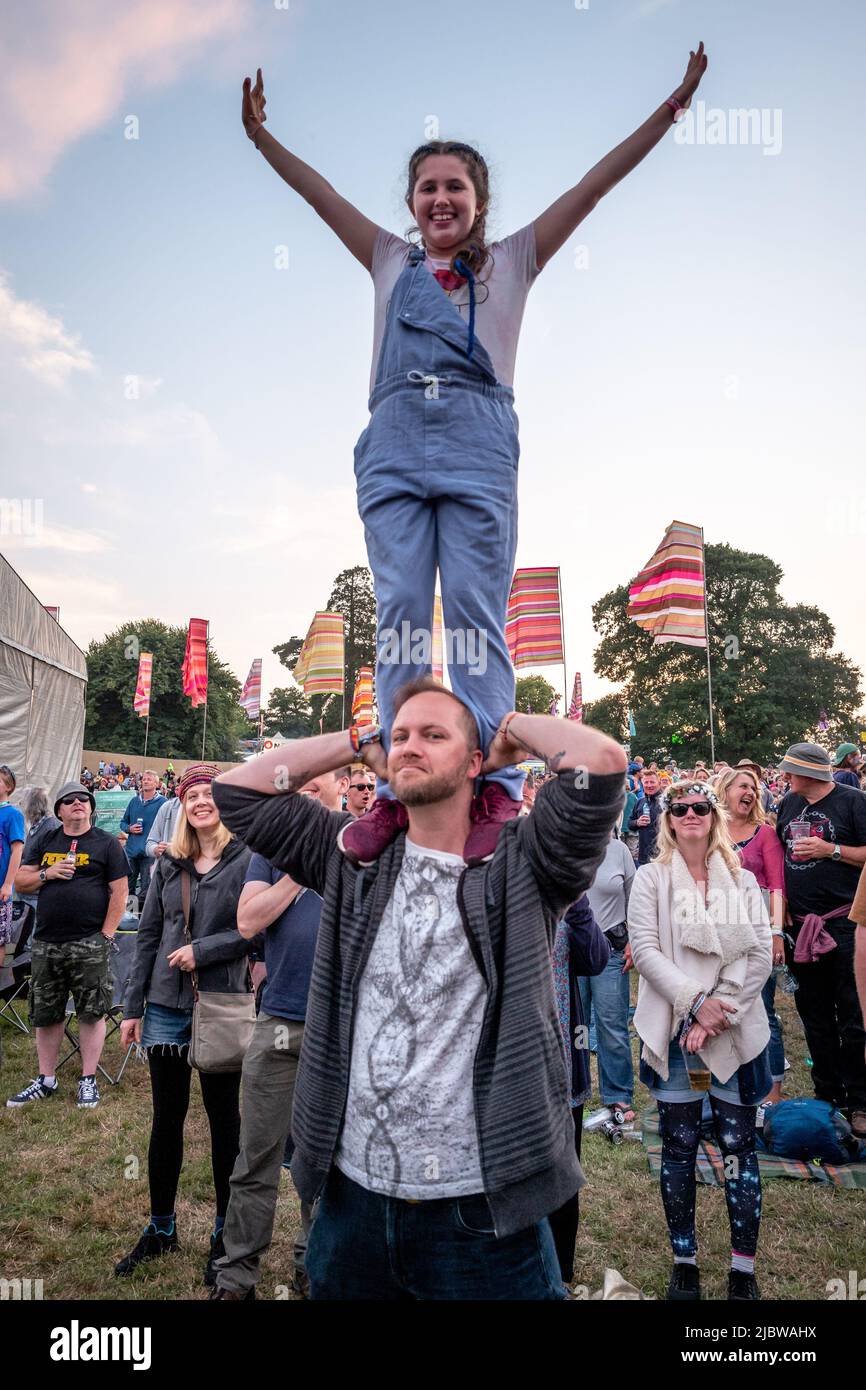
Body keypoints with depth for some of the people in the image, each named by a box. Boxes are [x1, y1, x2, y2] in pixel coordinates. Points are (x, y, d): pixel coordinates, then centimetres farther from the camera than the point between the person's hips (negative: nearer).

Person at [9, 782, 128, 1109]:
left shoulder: (106, 843, 0)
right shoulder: (43, 842, 12)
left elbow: (119, 892, -4)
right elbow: (20, 882, 11)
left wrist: (106, 935, -9)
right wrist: (47, 874, -8)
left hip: (89, 944, -4)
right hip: (46, 943, 4)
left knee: (92, 1012, 0)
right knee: (45, 1014, 11)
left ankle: (88, 1080, 12)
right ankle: (45, 1080, 24)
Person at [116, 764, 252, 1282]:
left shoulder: (247, 859, -7)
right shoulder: (169, 864, 8)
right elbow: (148, 937, 9)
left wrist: (203, 950, -15)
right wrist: (133, 1006, 8)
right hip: (166, 1007, 4)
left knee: (224, 1117, 9)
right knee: (167, 1117, 13)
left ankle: (226, 1233, 25)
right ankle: (161, 1228, 30)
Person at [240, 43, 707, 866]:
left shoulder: (511, 262, 17)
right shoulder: (391, 263, 23)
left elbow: (591, 187, 14)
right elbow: (319, 193, 25)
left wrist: (670, 110, 12)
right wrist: (259, 133, 22)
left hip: (478, 447, -2)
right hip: (394, 445, 2)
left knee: (474, 615, -7)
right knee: (399, 616, -3)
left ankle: (494, 789, -3)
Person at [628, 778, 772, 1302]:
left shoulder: (742, 881, 6)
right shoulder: (651, 878, 2)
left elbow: (760, 955, -1)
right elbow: (645, 949, -7)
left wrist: (719, 1012, -12)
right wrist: (695, 1001, -16)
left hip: (736, 1032, 1)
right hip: (674, 1032, -1)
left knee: (739, 1146, 4)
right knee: (679, 1148, 7)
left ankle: (744, 1268, 16)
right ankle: (684, 1262, 21)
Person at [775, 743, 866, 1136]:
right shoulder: (789, 805, 12)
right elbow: (777, 856, 18)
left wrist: (830, 849, -17)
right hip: (800, 926, 6)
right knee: (814, 1015, 13)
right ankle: (827, 1095, 25)